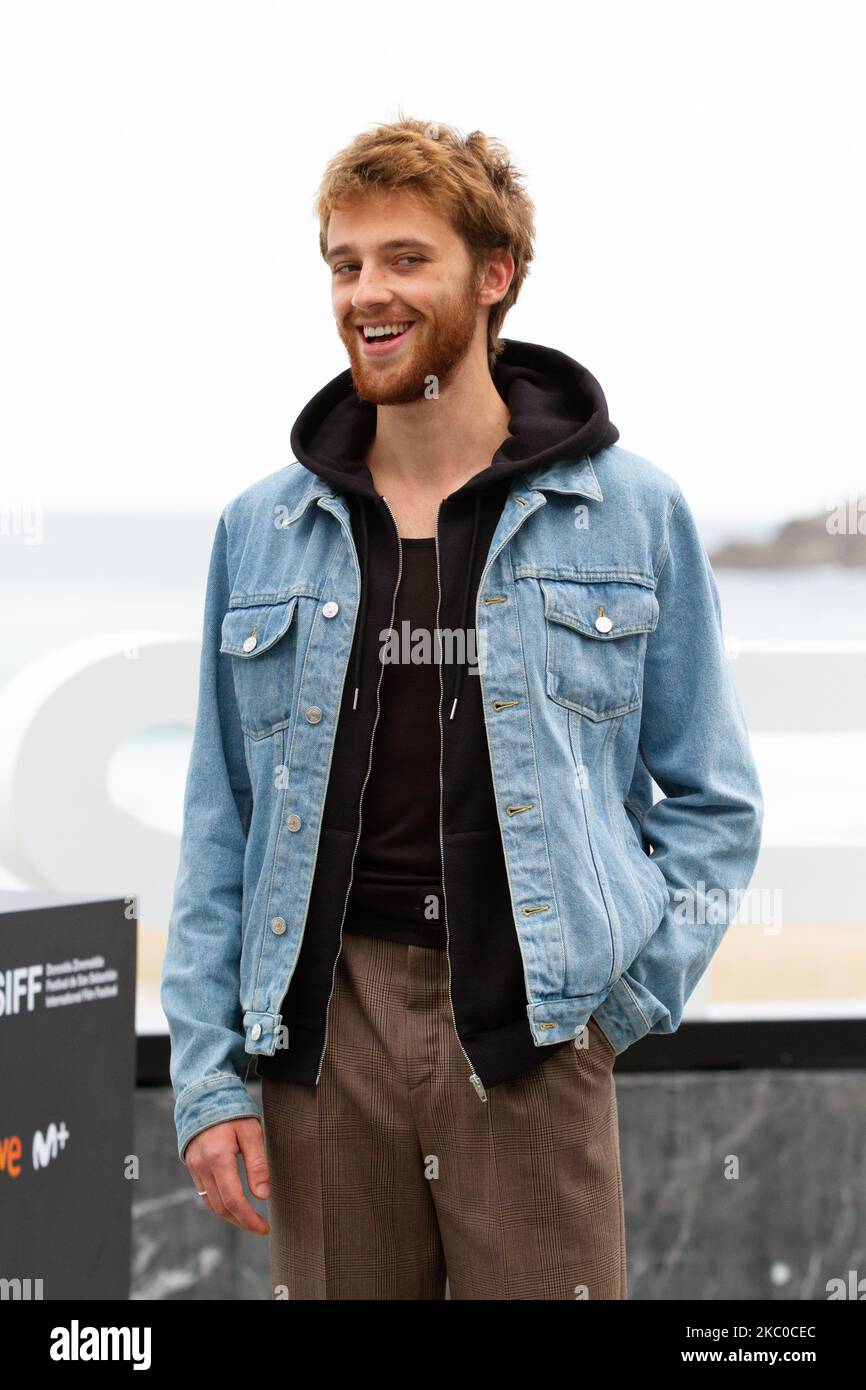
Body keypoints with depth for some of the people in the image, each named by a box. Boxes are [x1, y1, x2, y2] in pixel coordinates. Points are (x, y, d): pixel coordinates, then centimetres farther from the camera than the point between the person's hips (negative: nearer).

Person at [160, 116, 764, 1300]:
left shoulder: (631, 513, 2)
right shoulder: (264, 529, 8)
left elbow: (712, 799, 8)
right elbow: (220, 826, 10)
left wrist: (630, 994, -4)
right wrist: (206, 1073, 3)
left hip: (533, 1036, -2)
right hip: (323, 1025, 2)